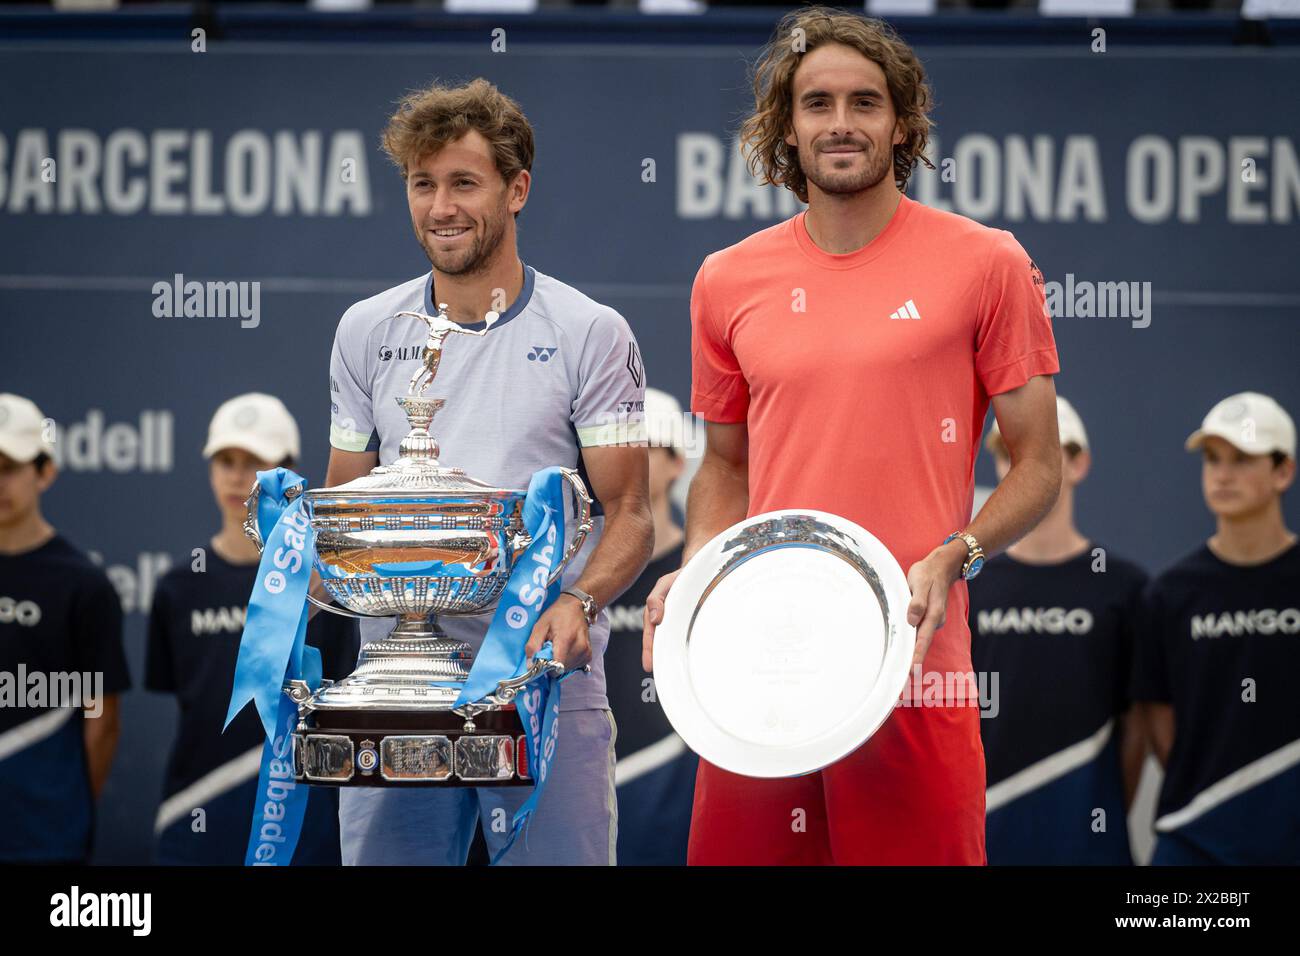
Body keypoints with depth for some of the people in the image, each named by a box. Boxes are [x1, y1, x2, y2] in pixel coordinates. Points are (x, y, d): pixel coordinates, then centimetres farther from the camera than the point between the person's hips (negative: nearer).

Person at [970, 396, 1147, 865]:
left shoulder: (1122, 585, 1)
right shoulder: (969, 585, 7)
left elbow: (1136, 723, 3)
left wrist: (1112, 820, 1)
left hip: (1088, 842, -2)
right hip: (987, 838, 2)